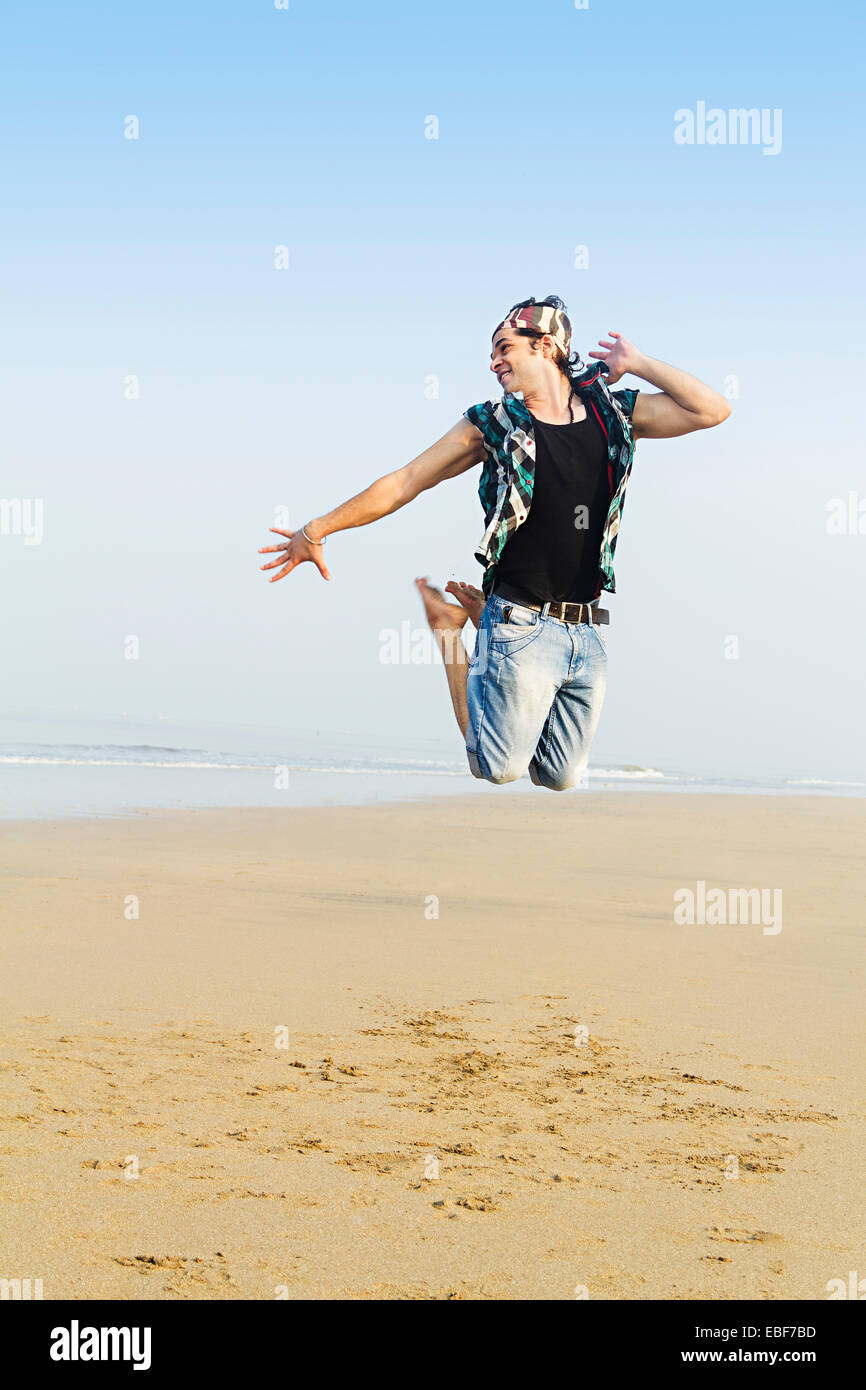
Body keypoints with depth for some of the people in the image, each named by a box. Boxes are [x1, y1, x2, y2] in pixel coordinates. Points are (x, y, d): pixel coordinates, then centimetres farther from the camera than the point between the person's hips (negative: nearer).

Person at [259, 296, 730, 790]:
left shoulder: (613, 412, 5)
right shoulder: (492, 425, -1)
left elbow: (713, 409, -2)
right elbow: (402, 484, 2)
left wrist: (637, 364, -2)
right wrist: (316, 530, 1)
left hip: (589, 636, 3)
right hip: (522, 631, -3)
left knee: (562, 777, 11)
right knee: (500, 768, -3)